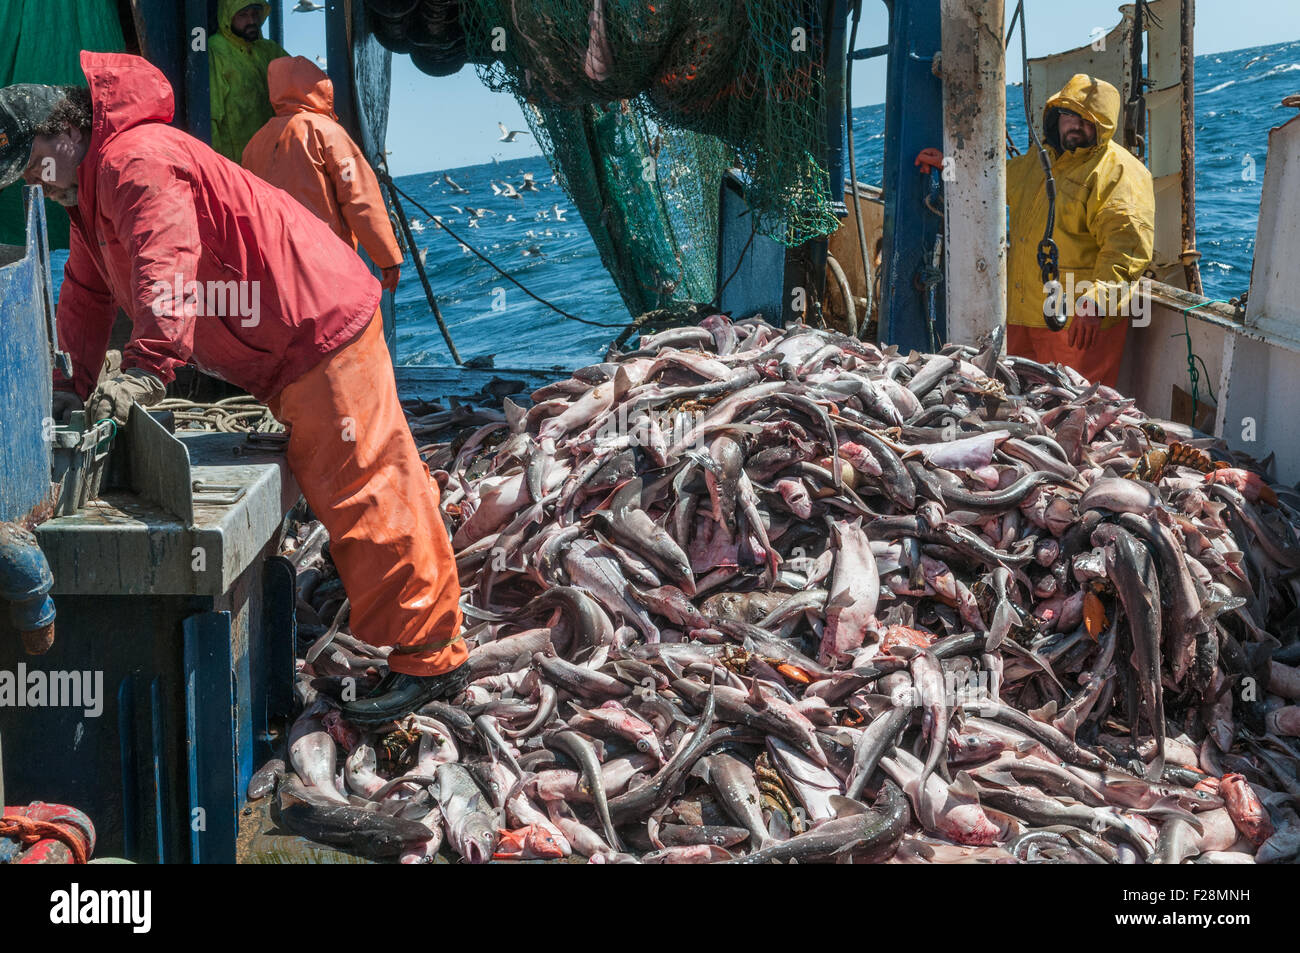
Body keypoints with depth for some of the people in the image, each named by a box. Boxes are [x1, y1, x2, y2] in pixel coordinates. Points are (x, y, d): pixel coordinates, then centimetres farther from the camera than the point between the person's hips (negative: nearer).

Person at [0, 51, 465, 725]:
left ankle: (430, 660, -2)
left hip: (315, 328, -11)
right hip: (280, 356, 11)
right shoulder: (91, 186, 17)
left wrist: (146, 367, -41)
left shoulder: (136, 160, -18)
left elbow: (166, 266, -33)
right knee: (339, 487, 16)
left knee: (360, 494, -8)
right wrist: (75, 385, 17)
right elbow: (87, 292, 22)